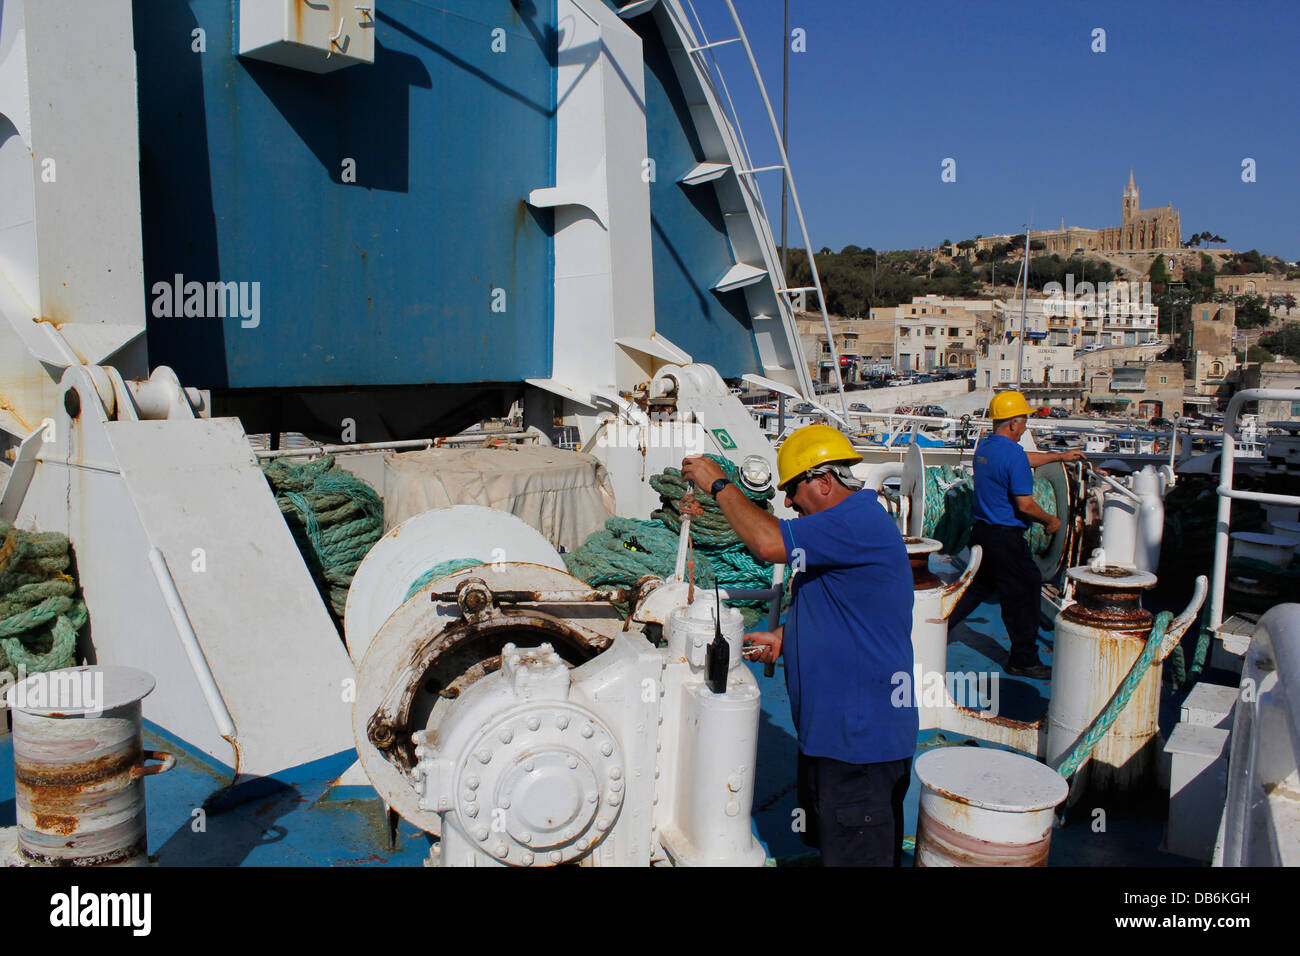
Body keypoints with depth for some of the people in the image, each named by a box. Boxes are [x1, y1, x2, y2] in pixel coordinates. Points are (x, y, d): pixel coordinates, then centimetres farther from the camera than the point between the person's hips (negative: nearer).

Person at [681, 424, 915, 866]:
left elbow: (770, 543, -32)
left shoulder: (860, 522, -21)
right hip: (830, 727, 11)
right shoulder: (846, 525, 15)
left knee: (856, 855, 2)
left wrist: (719, 484, -19)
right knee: (829, 846, 22)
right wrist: (784, 636, 11)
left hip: (859, 735, -11)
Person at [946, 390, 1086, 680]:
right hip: (1006, 538, -9)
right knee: (1022, 595, 4)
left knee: (976, 587, 19)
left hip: (981, 531, 9)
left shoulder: (984, 447, 9)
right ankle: (1024, 661, 14)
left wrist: (1059, 456, 36)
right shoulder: (1013, 454, -19)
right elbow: (1025, 505, -21)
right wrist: (1051, 521, -4)